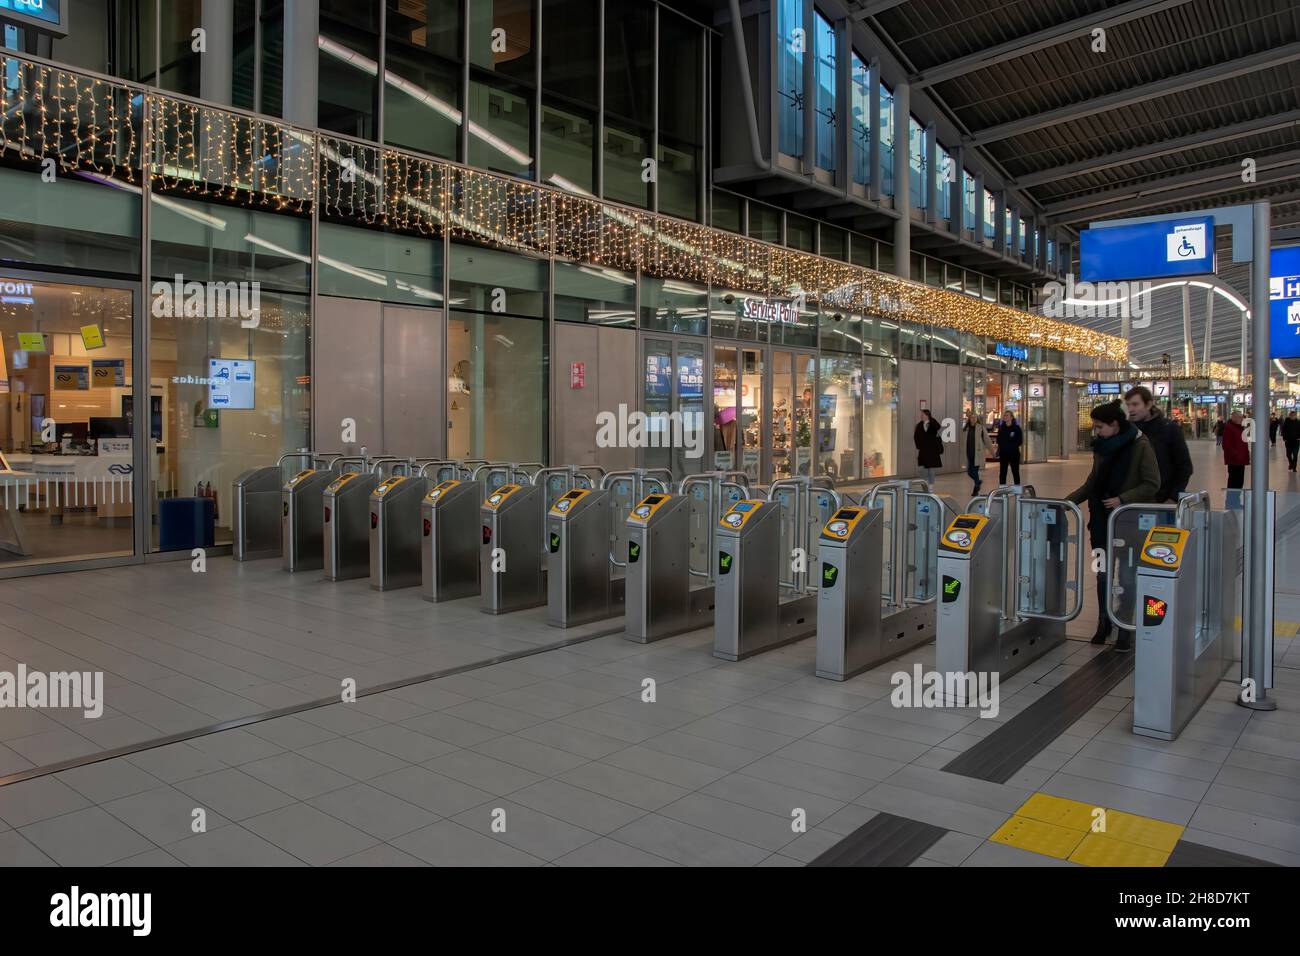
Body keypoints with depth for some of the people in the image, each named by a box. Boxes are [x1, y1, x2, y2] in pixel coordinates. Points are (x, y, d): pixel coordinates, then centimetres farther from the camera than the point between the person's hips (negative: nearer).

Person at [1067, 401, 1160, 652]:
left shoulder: (1140, 446, -9)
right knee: (1103, 573, 8)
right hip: (1102, 520, 5)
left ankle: (1125, 630, 11)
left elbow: (1152, 485, -10)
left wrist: (1122, 499, -20)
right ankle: (1103, 623, 20)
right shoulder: (1101, 447, 8)